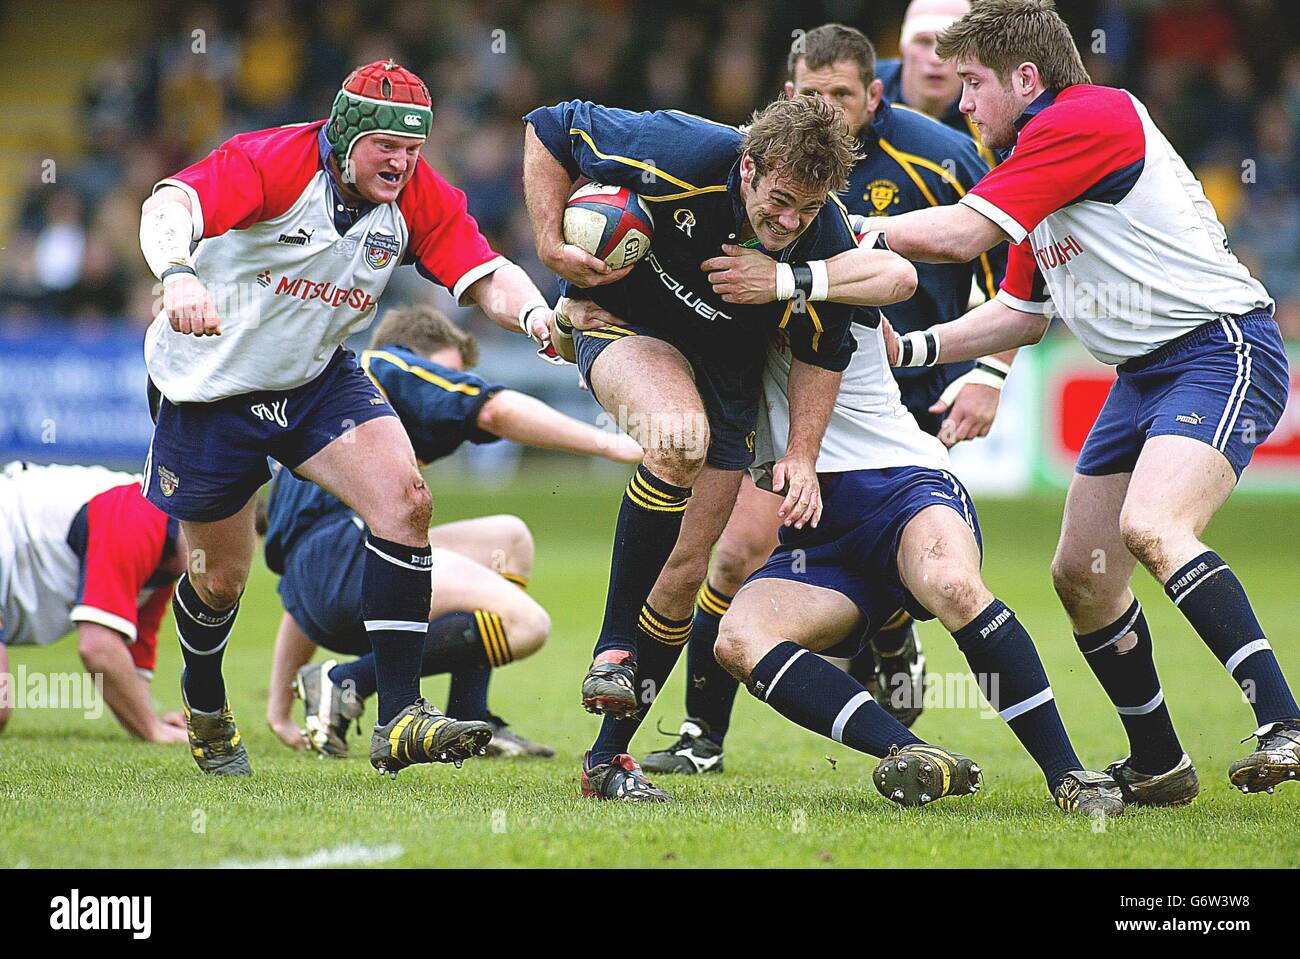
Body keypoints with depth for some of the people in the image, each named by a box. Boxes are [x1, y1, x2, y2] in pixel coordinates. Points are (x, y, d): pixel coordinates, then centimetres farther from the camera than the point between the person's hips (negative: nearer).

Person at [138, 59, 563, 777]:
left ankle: (398, 718, -21)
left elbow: (487, 278, -18)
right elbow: (168, 208, -41)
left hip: (319, 380, 4)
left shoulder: (419, 197, -12)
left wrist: (531, 311, -41)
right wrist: (177, 273, -63)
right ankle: (204, 705, 45)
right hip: (209, 386, -4)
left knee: (403, 498, -22)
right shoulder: (273, 161, -27)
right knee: (221, 576, 10)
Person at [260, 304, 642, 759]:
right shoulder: (390, 367, 12)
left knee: (507, 536, 24)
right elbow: (496, 410, -5)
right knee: (525, 623, -20)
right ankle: (347, 682, -16)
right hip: (346, 548, -10)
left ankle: (467, 722, 9)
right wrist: (605, 443, -5)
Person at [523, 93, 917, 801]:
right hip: (623, 322, -4)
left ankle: (609, 756, 16)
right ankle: (613, 653, -24)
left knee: (685, 574, 0)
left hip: (727, 366, 4)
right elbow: (549, 129, -17)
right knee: (680, 437, -37)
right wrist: (551, 243, -22)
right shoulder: (682, 157, -31)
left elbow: (823, 349, -3)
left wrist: (802, 456, -7)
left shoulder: (828, 241, -22)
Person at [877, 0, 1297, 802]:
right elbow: (1023, 313, 27)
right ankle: (1158, 766, 20)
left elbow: (959, 234, -18)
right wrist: (910, 349, 17)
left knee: (1151, 527, -31)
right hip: (1145, 371, 10)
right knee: (1082, 575, 7)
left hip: (1221, 347, -10)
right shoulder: (1035, 162, 18)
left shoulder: (1091, 118, -14)